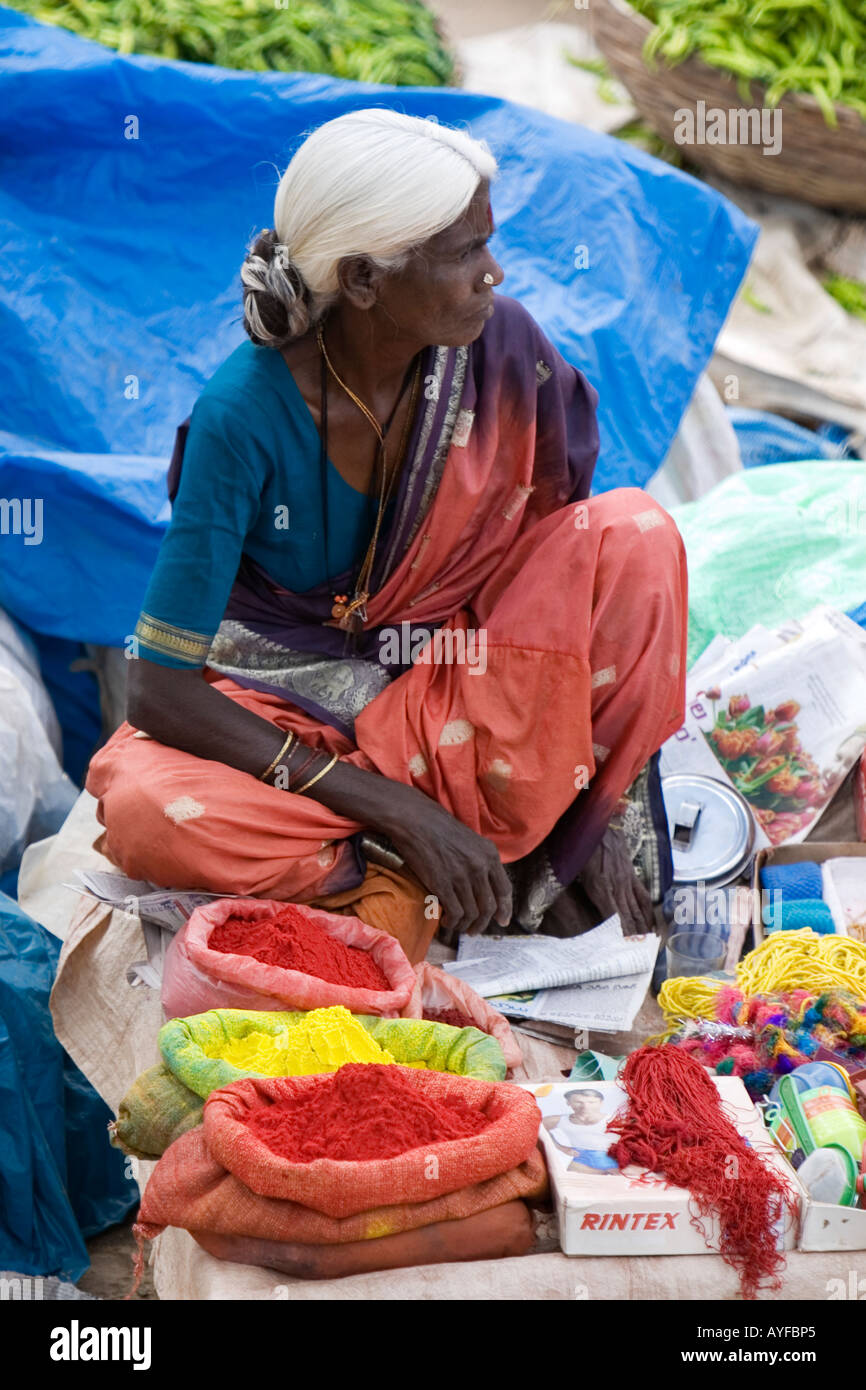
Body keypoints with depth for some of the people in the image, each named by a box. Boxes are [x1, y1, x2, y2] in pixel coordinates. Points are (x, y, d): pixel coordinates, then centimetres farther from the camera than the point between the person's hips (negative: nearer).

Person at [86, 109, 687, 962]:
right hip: (280, 709, -3)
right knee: (145, 813, -35)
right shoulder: (244, 415, -25)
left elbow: (570, 548, 1)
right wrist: (397, 810, -29)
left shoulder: (502, 344, -15)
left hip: (450, 684, 4)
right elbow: (160, 692, -24)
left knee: (635, 532, -22)